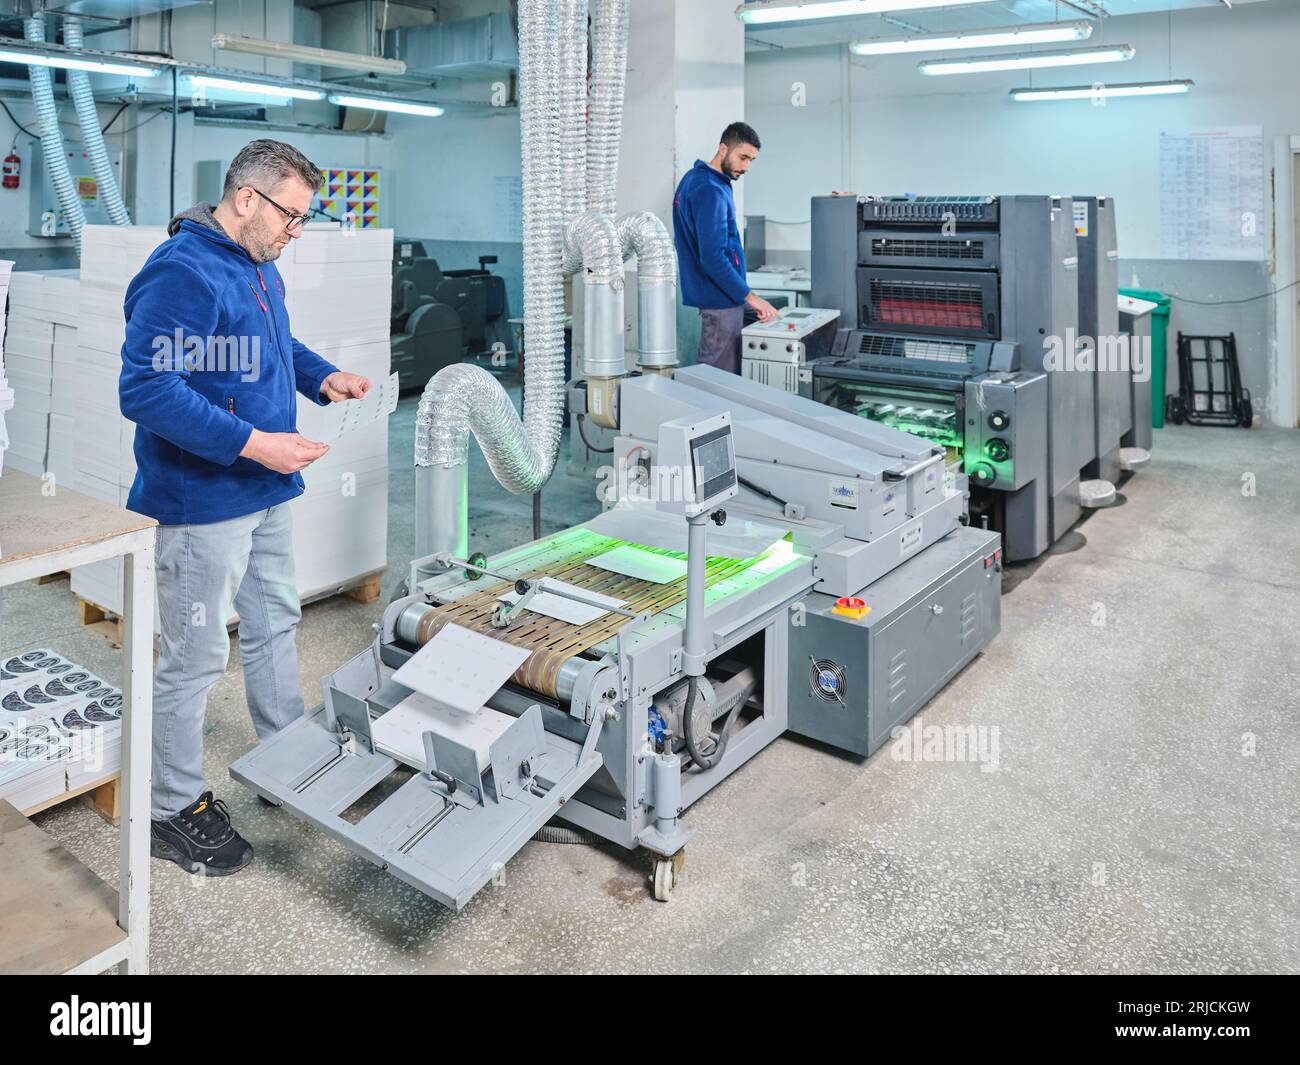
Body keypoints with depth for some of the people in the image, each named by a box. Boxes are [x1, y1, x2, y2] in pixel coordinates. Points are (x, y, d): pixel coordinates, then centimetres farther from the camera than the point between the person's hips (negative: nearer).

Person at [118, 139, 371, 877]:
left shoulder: (259, 266, 9)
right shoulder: (182, 274, -21)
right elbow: (145, 390, -27)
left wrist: (324, 378, 6)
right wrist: (254, 444, -28)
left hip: (267, 494, 10)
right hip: (204, 505, -10)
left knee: (276, 624, 21)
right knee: (197, 657, 3)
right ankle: (177, 809, 21)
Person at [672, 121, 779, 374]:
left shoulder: (694, 178, 14)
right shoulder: (710, 192, -19)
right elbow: (713, 257, -26)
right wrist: (749, 296, -22)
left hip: (709, 294, 10)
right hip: (721, 299, -10)